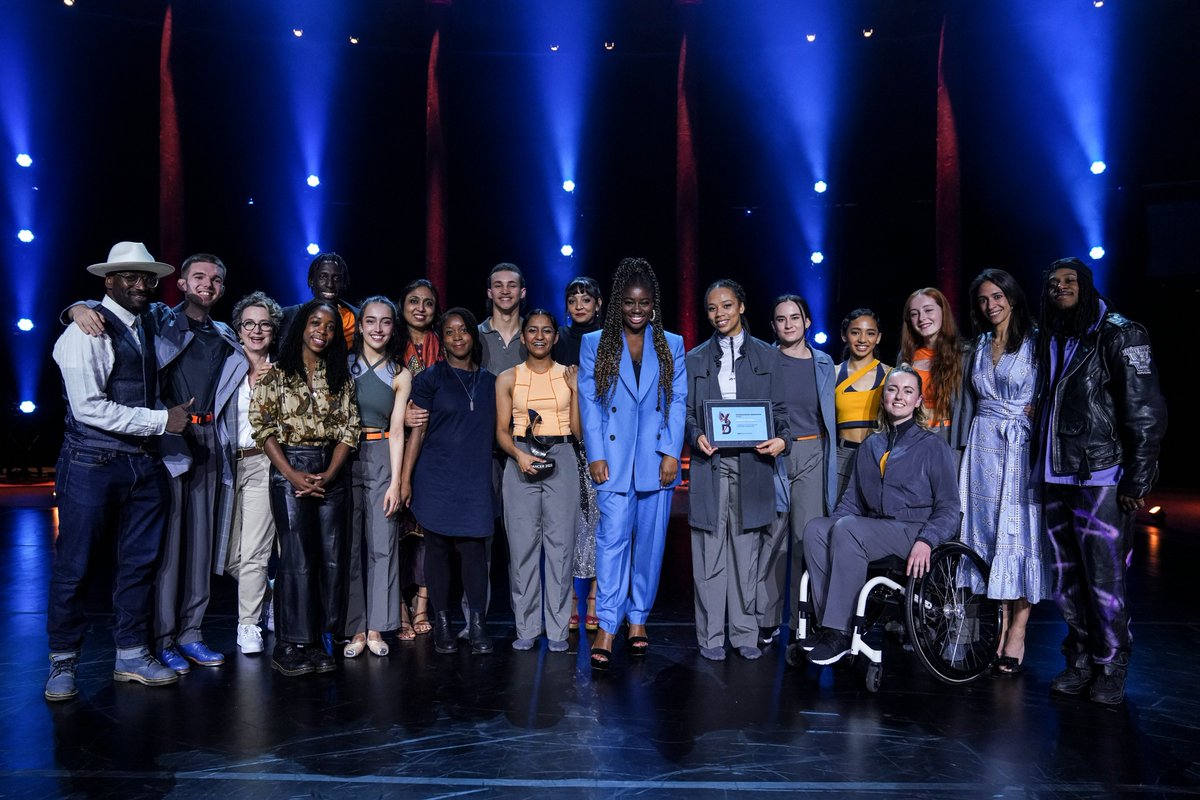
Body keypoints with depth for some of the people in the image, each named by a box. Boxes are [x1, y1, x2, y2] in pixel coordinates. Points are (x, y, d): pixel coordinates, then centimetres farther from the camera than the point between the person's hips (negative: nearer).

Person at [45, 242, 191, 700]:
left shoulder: (149, 327, 13)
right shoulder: (87, 331, -10)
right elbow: (90, 408, -17)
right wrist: (161, 420, -15)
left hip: (144, 464, 7)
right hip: (93, 464, -7)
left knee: (140, 562, 11)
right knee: (74, 565, 3)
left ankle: (131, 655, 23)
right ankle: (63, 662, 18)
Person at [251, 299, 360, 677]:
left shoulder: (341, 377, 11)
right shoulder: (277, 373, 2)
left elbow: (349, 428, 6)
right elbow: (262, 425, -4)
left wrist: (329, 473, -7)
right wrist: (292, 474, -11)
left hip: (331, 472, 4)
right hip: (289, 469, -3)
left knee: (332, 556, 2)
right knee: (297, 558, -7)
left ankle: (318, 640, 12)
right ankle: (293, 646, 3)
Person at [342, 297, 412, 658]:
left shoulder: (400, 375, 6)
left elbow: (396, 431, 3)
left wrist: (395, 482, -5)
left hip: (382, 459, 1)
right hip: (343, 457, 0)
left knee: (383, 545, -1)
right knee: (349, 544, 1)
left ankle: (376, 628, 9)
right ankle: (355, 628, 9)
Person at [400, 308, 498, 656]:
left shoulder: (489, 381, 11)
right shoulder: (430, 378, 2)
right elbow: (417, 431, -1)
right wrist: (405, 479, -4)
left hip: (475, 479, 2)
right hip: (436, 477, -2)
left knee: (474, 548, -2)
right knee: (438, 548, 4)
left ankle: (477, 625, 8)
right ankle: (441, 623, 15)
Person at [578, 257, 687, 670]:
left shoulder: (672, 345, 10)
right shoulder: (595, 344, 7)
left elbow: (678, 400, 4)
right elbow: (589, 401, 2)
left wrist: (672, 452, -6)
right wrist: (595, 455, -7)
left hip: (657, 459, 2)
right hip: (613, 458, -2)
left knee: (650, 540, 7)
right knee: (612, 536, -9)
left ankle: (638, 617, 20)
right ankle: (607, 626, -5)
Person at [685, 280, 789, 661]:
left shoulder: (767, 355, 11)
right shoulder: (695, 359, 12)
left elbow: (778, 409, 8)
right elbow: (686, 413, 9)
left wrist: (781, 439, -11)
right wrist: (697, 436, -11)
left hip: (752, 464, 0)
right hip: (710, 464, 0)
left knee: (747, 552, 3)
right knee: (710, 553, 1)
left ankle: (744, 634, 14)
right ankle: (711, 636, 9)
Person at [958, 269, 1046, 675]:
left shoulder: (1033, 342, 1)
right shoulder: (979, 346, 15)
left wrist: (1034, 411, -15)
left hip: (1021, 444, -4)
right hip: (983, 446, 5)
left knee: (1020, 532, -4)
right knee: (987, 530, 2)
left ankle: (1018, 630, 1)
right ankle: (1001, 622, 9)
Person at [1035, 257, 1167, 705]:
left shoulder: (1119, 334, -4)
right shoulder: (1049, 341, 16)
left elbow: (1146, 411, -9)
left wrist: (1138, 480, -13)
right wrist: (1039, 466, 13)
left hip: (1102, 479, -6)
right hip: (1056, 479, 6)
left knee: (1104, 582, -2)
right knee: (1066, 582, 9)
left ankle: (1111, 669, 14)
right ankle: (1080, 663, 22)